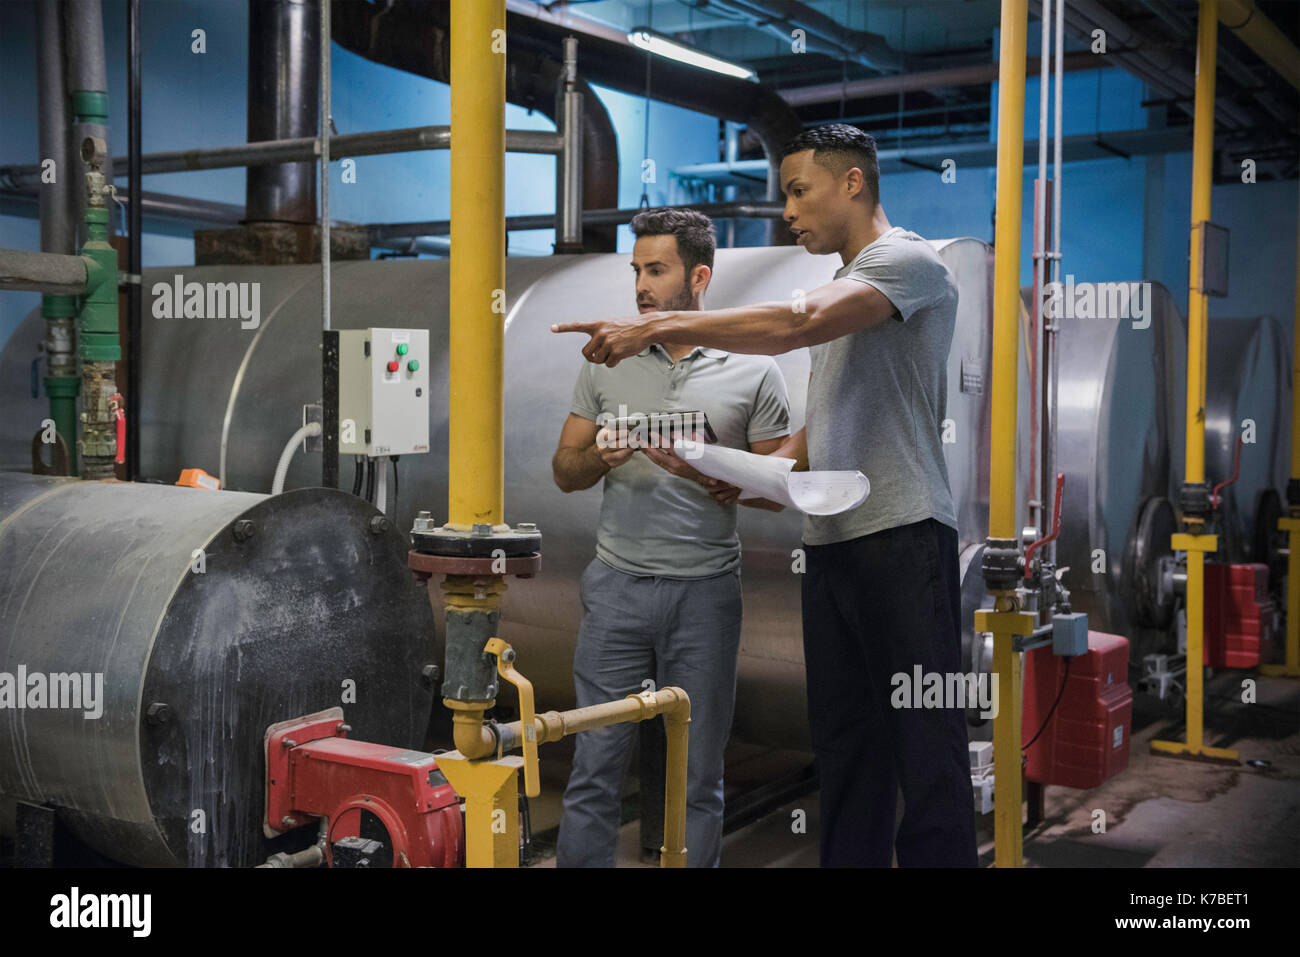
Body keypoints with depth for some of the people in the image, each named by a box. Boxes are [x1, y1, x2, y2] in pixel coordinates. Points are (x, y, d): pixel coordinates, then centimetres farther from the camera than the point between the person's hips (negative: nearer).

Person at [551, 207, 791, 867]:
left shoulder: (753, 372, 3)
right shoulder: (607, 362, 9)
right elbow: (564, 472, 12)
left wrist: (701, 471, -14)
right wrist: (601, 456, -10)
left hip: (705, 590, -1)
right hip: (617, 584, 2)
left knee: (698, 774, 7)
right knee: (595, 764, 3)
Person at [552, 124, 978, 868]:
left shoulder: (909, 261, -4)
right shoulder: (842, 290, 23)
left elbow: (792, 325, -21)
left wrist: (656, 327, -19)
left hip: (903, 534, -8)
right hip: (831, 537, 9)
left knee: (925, 745, -6)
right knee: (845, 745, 9)